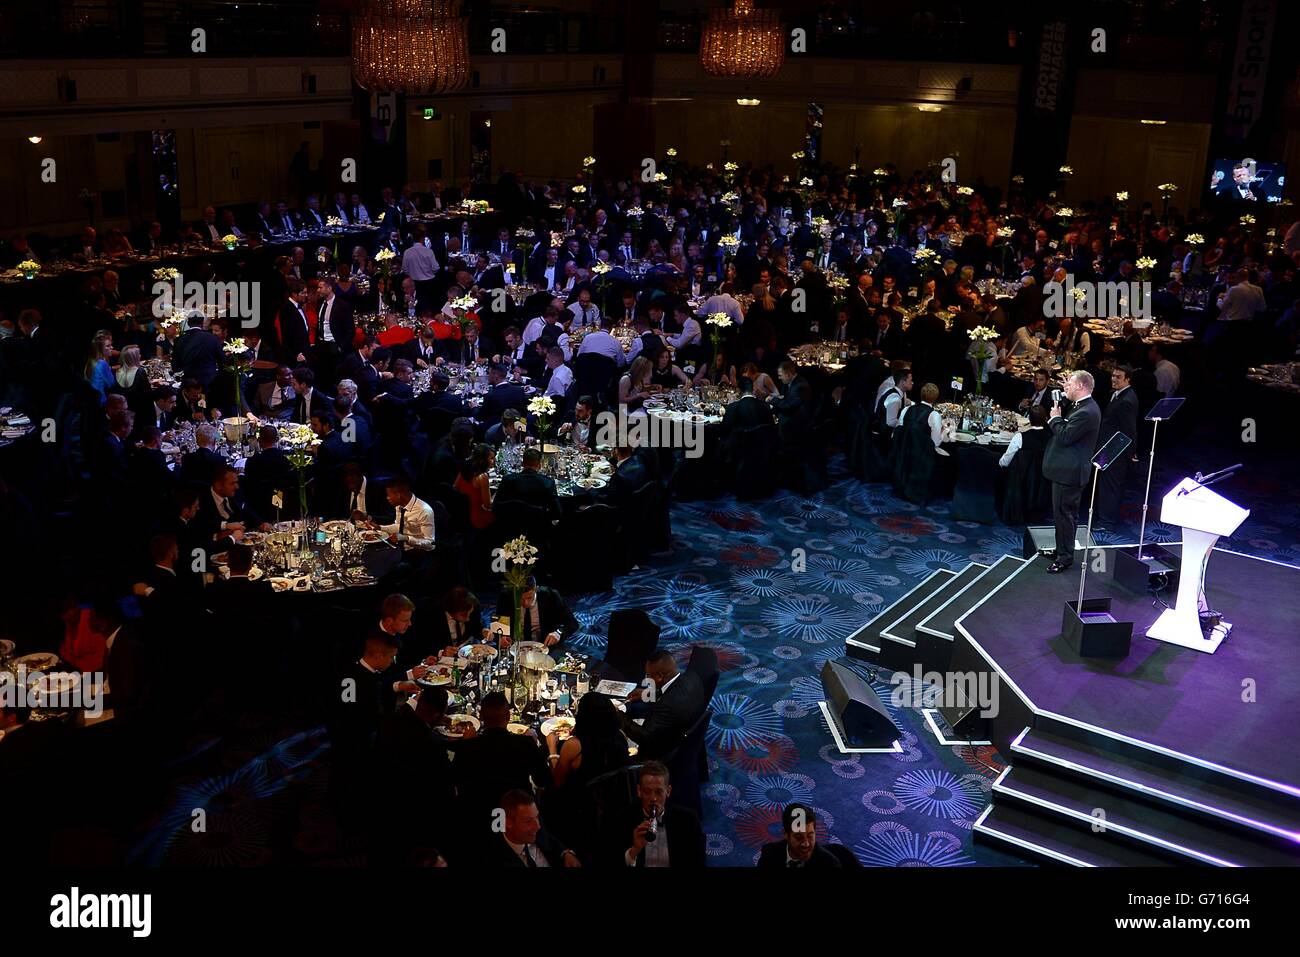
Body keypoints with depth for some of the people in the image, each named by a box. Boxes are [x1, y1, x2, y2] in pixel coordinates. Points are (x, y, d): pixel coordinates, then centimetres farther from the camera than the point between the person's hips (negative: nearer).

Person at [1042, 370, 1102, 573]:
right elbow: (1067, 431, 14)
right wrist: (1057, 420, -1)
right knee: (1068, 512, 19)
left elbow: (1064, 437, -23)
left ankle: (1064, 557, 6)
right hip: (1069, 468, 10)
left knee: (1063, 513, -2)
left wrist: (1055, 418, -9)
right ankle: (1063, 549, 31)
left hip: (1068, 471, -10)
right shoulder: (1083, 406, 11)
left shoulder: (1087, 412, -22)